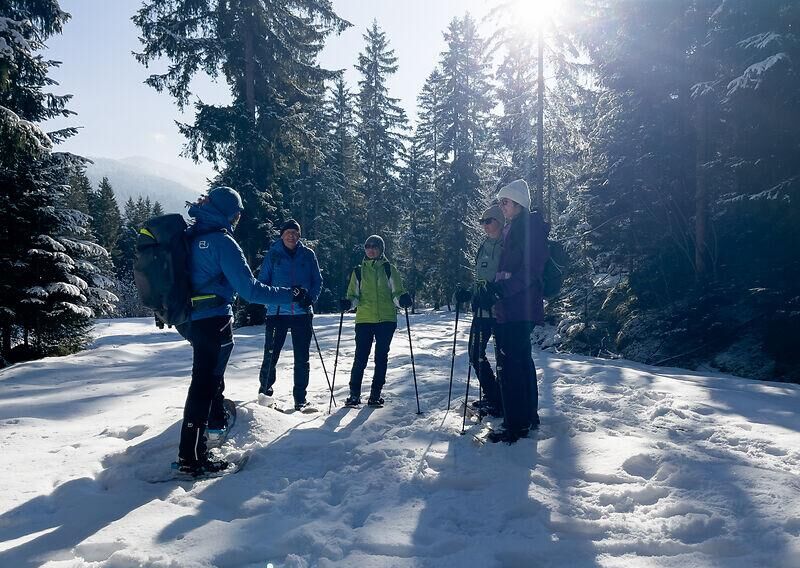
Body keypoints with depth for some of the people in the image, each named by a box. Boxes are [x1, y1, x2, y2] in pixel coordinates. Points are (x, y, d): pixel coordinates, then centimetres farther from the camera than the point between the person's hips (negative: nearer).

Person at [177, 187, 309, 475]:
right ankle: (191, 456, -1)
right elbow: (249, 289, -22)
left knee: (211, 369, 26)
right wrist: (290, 294, -15)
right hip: (214, 321, -8)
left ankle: (216, 417, 45)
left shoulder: (189, 236, 8)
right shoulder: (222, 241, -17)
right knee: (204, 381, -4)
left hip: (188, 319, 9)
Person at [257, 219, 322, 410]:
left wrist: (310, 298, -8)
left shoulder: (308, 255, 7)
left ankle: (300, 397, 15)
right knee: (271, 354, 1)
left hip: (302, 313, 1)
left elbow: (317, 281, 10)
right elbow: (262, 281, 8)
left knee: (302, 358, 4)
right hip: (277, 312, -1)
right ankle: (265, 390, 23)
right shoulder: (273, 254, 4)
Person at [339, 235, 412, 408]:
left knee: (381, 357, 4)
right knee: (360, 357, -4)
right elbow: (354, 295, 12)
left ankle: (375, 394, 14)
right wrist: (348, 303, -10)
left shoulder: (389, 269, 8)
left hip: (386, 319, 0)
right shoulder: (359, 271, 11)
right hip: (364, 320, 0)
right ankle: (354, 394, 6)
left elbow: (396, 294, 6)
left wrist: (402, 299, -17)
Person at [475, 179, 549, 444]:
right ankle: (529, 417, 30)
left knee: (509, 364, -9)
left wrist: (499, 290, -25)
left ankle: (515, 425, -3)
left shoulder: (530, 225, -9)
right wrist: (489, 290, 14)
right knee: (522, 361, 17)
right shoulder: (512, 228, 20)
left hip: (517, 309, -10)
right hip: (509, 308, 10)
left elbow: (531, 270, -20)